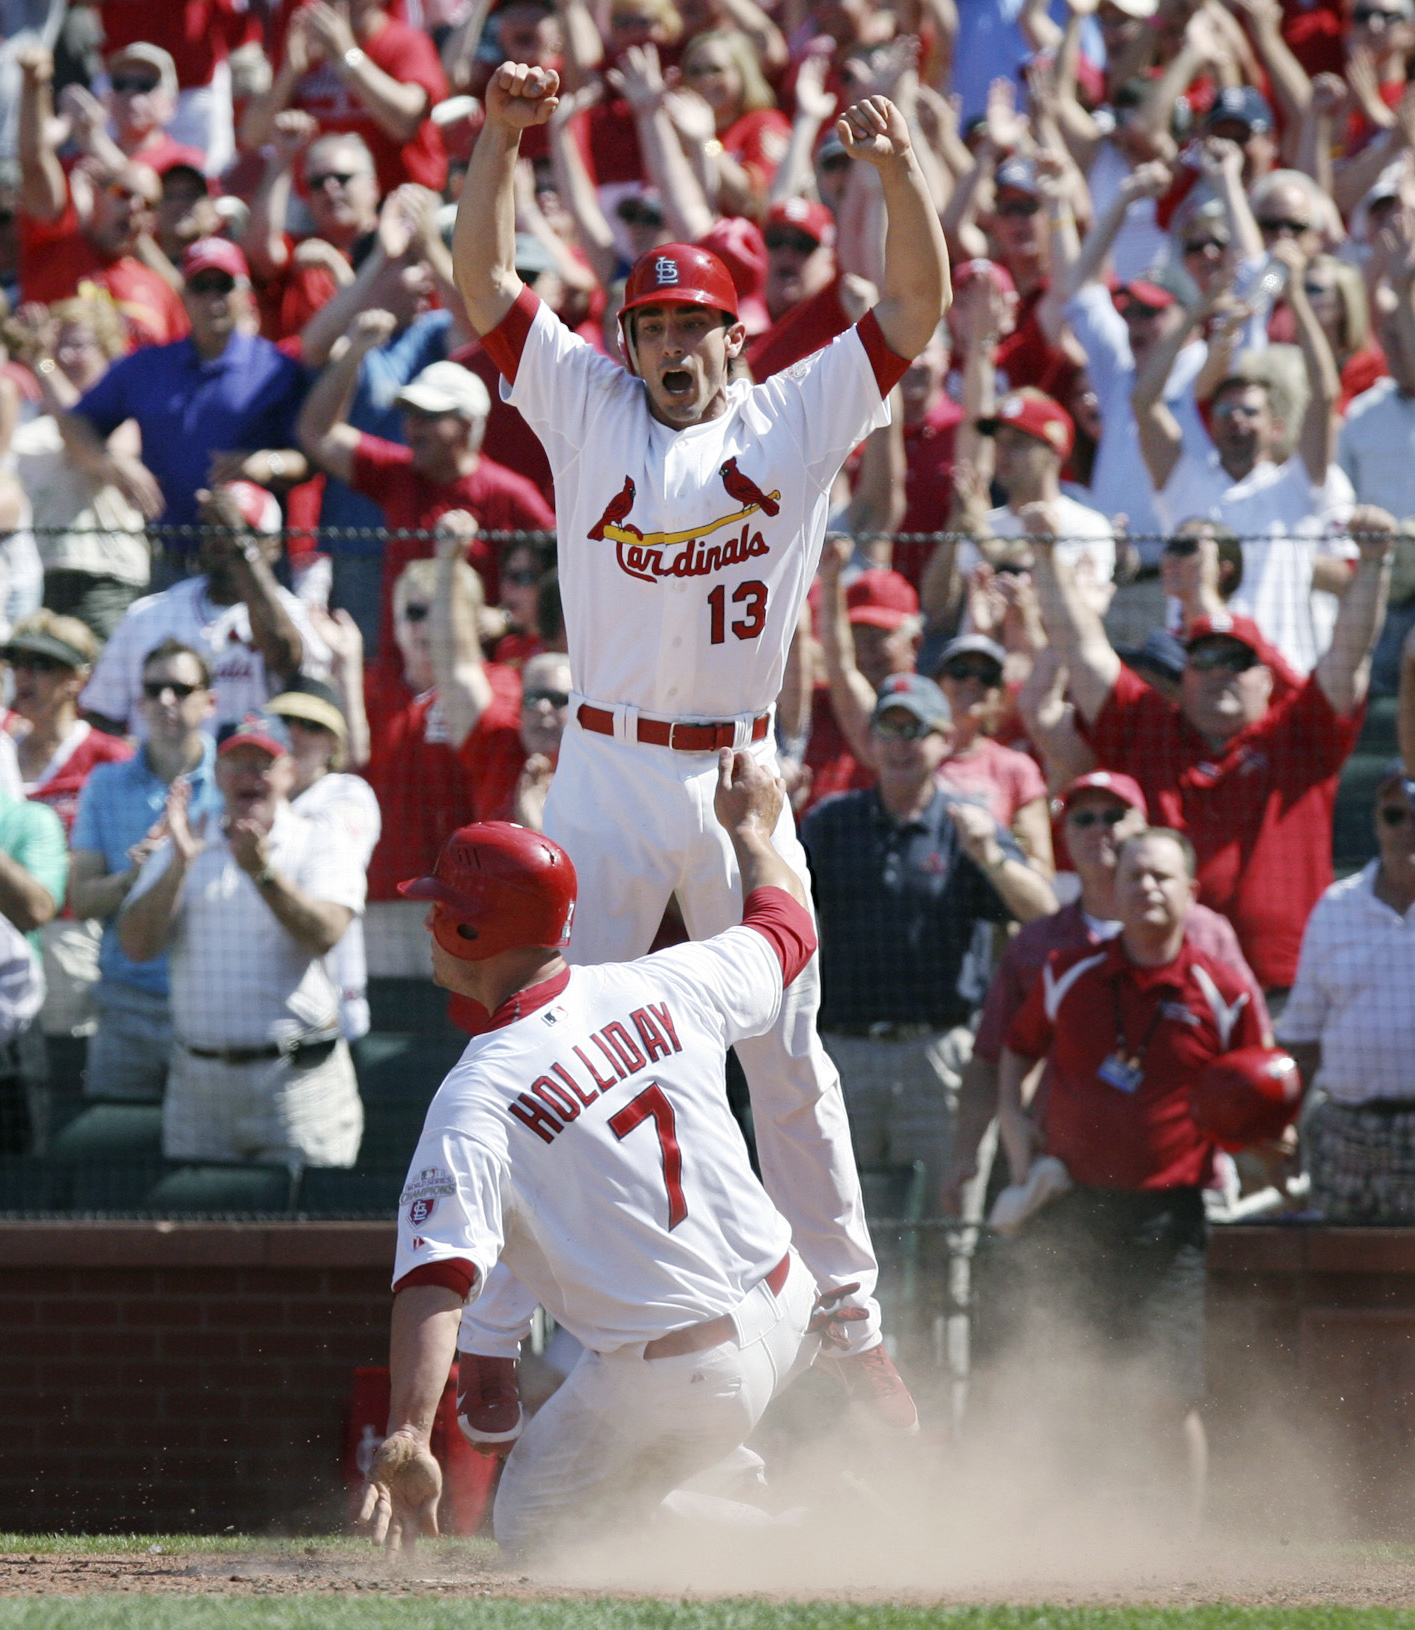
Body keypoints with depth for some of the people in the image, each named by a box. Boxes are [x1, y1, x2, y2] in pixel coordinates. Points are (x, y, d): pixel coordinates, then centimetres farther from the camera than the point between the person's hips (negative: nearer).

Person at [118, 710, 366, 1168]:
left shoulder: (321, 842, 5)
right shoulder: (179, 850, 14)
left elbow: (325, 933, -12)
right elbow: (137, 945, 1)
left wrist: (262, 872, -25)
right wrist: (180, 864, -12)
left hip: (296, 1075, -3)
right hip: (197, 1075, 3)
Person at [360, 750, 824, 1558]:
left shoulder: (477, 1102, -18)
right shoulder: (666, 986, -2)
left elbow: (437, 1277, -31)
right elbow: (787, 928, 19)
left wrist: (409, 1439, -39)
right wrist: (753, 825, 38)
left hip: (672, 1388, -7)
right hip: (788, 1315, 7)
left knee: (532, 1529, 13)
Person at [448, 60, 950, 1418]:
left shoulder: (795, 420, 7)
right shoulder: (586, 411, 7)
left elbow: (917, 305, 0)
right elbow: (482, 283, 0)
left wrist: (898, 172, -15)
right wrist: (500, 139, -12)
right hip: (606, 779, 0)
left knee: (785, 1051, 5)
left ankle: (846, 1320, 9)